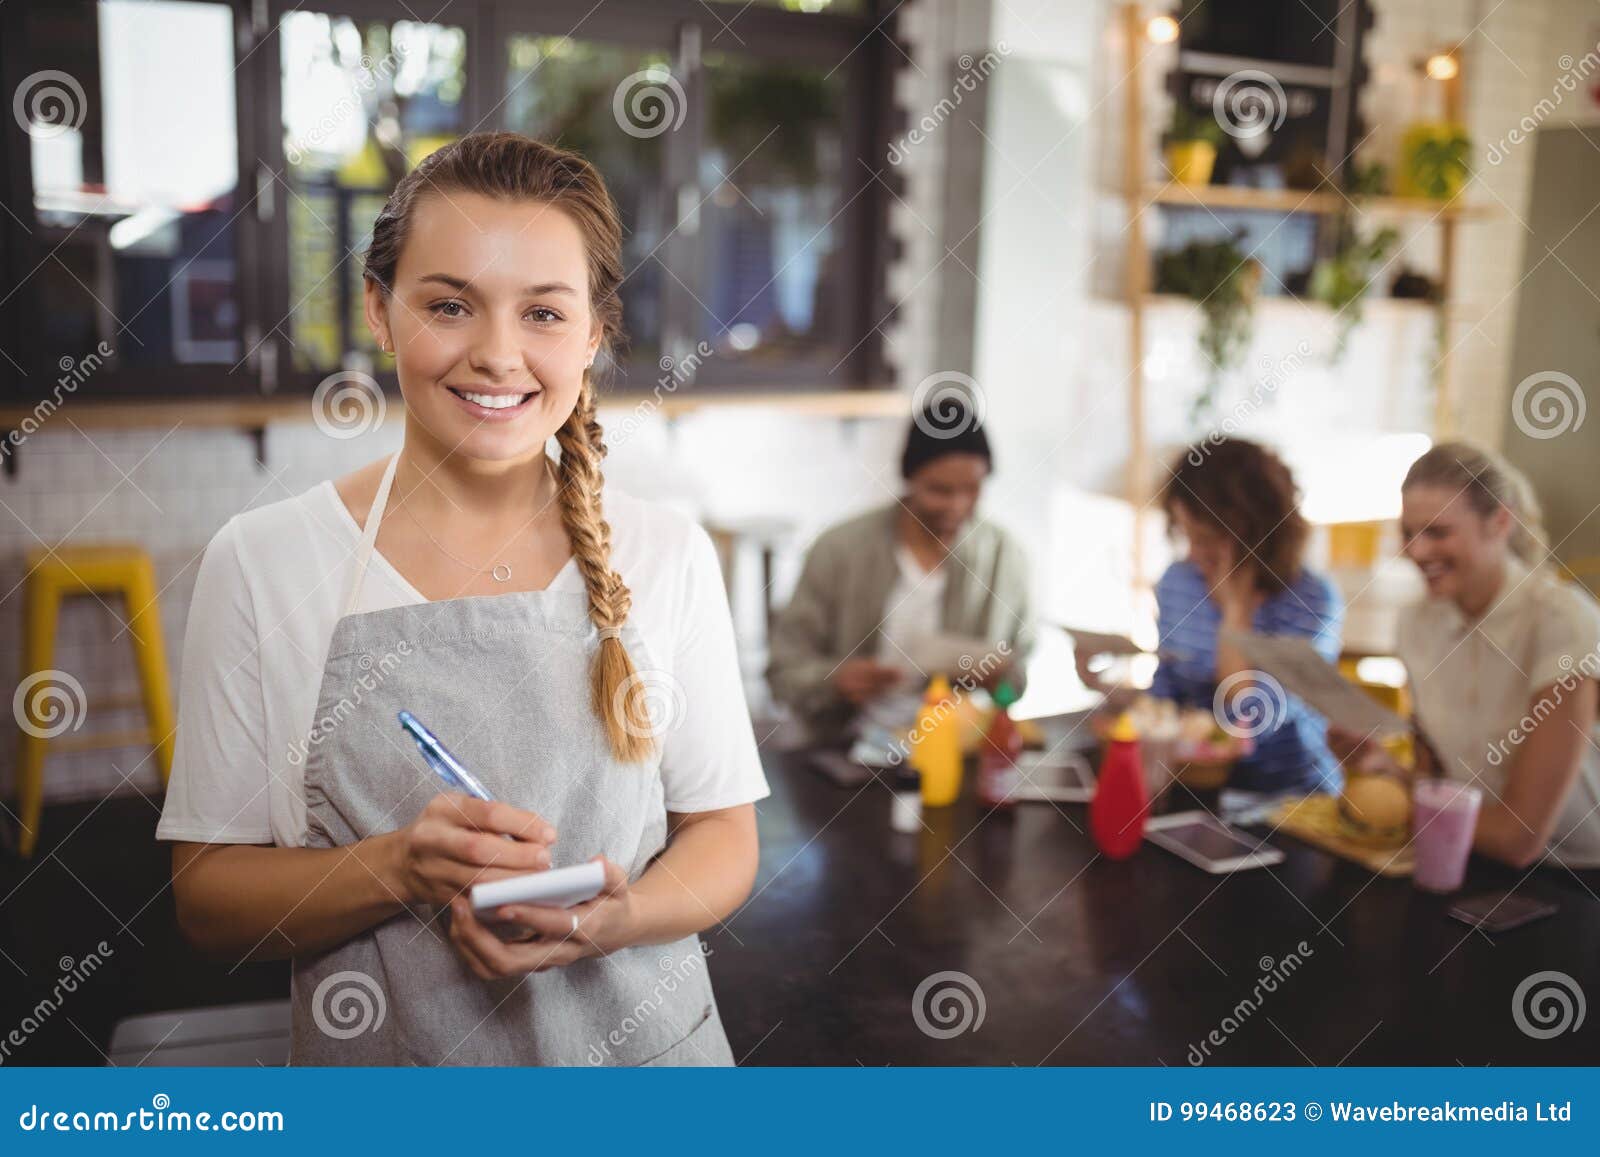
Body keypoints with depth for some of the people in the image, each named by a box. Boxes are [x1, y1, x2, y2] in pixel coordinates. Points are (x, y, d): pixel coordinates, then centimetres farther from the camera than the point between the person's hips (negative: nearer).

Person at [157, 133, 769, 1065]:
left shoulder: (668, 556, -6)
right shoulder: (261, 561, -9)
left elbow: (723, 833, 0)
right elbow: (207, 896, -6)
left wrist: (617, 916, -19)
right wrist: (401, 869, -23)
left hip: (640, 1042, 1)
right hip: (380, 1057, 0)